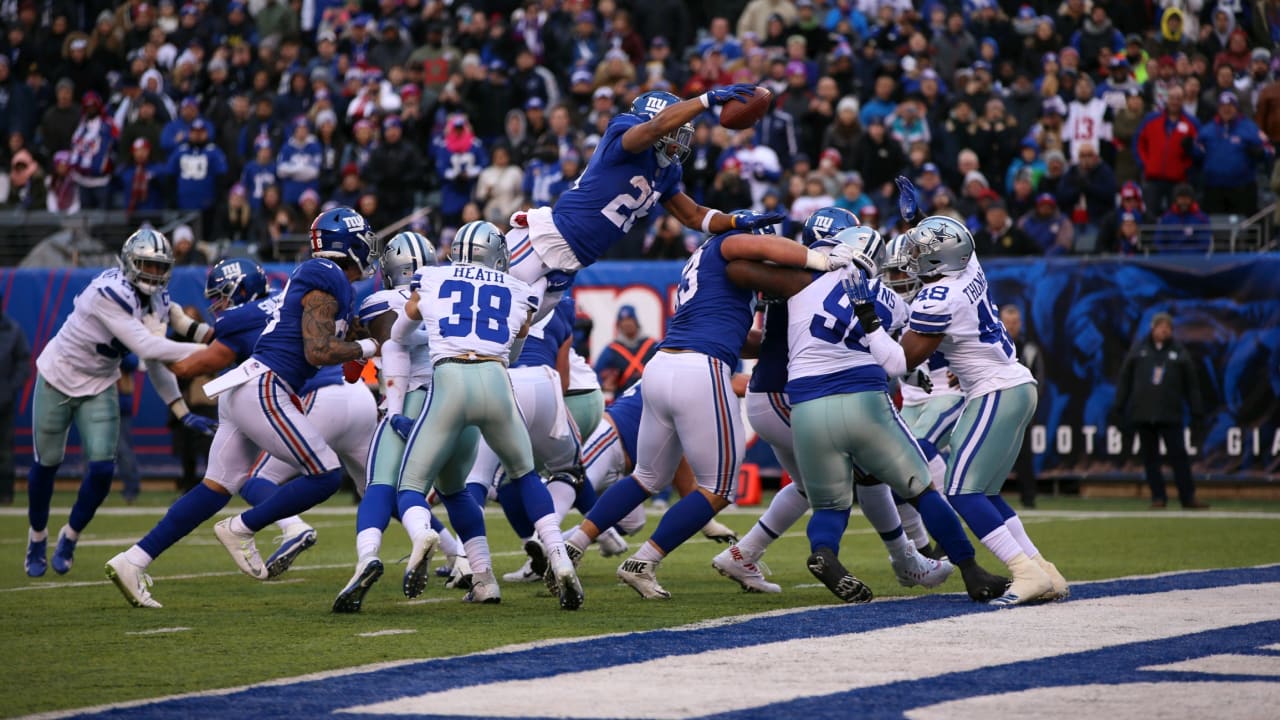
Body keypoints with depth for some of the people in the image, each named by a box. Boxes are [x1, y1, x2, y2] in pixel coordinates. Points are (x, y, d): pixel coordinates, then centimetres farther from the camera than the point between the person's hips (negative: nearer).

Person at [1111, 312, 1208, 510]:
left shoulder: (1179, 352, 7)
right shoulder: (1138, 350, 8)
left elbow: (1191, 384, 8)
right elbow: (1124, 380, 9)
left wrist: (1197, 411, 4)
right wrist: (1118, 408, 4)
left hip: (1170, 415, -1)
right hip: (1143, 414, 1)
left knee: (1178, 455, -5)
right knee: (1150, 457, 3)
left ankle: (1188, 497, -4)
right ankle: (1158, 497, 9)